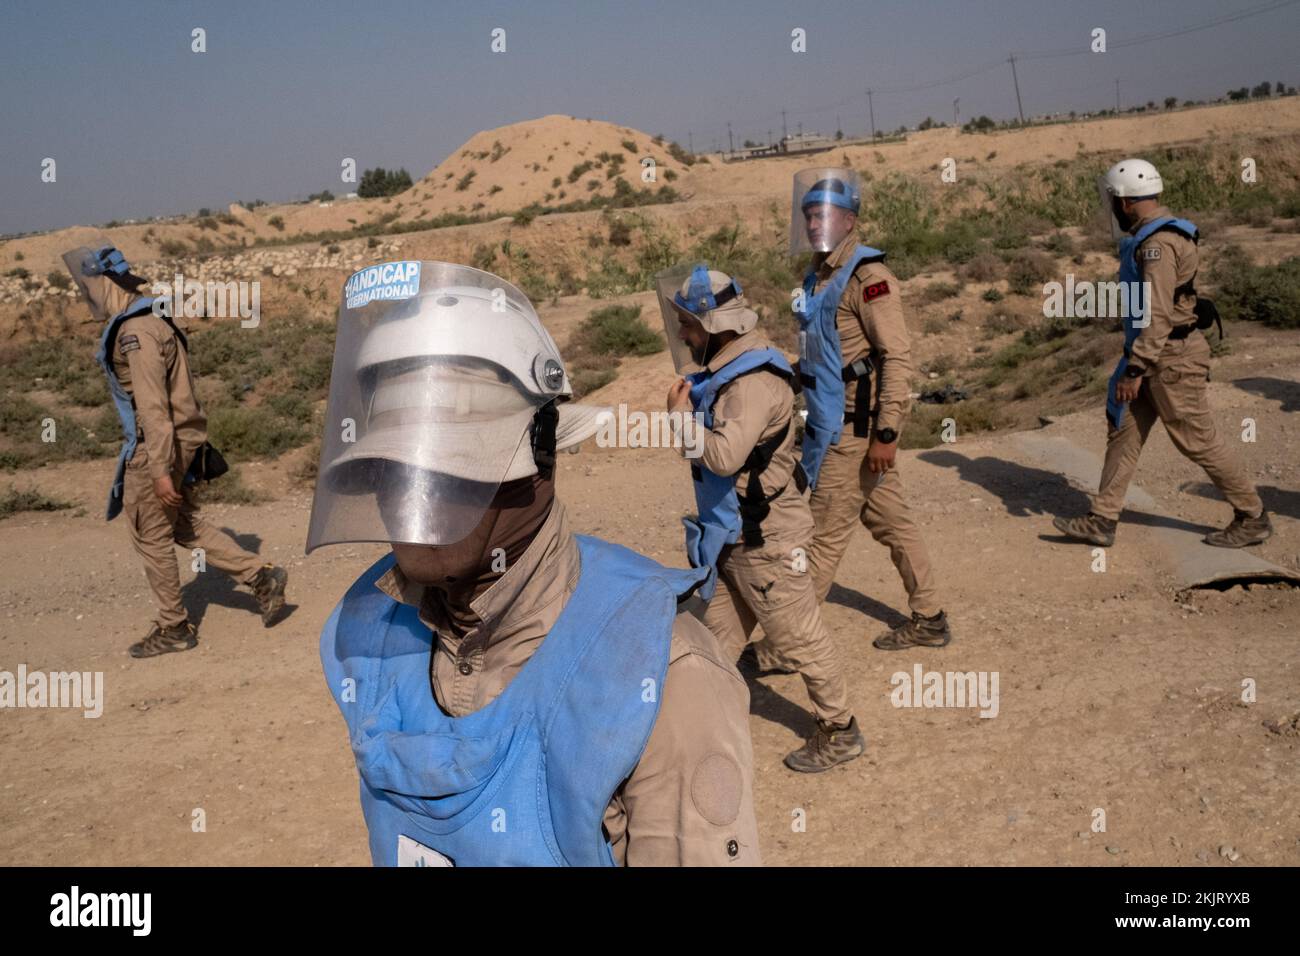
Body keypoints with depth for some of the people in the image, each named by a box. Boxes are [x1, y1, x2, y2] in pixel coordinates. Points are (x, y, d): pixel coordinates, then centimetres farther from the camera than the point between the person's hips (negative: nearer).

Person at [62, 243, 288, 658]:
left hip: (158, 447, -10)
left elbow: (153, 406, -25)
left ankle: (174, 628, 15)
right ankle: (262, 577, 15)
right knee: (184, 526, 17)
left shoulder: (136, 332, -20)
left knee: (150, 535, 4)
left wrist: (160, 471, -26)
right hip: (175, 442, 10)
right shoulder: (149, 319, 11)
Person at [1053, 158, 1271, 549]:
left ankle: (1252, 519, 16)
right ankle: (1102, 522, 13)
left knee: (1197, 440, 1)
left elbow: (1158, 315, -26)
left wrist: (1134, 369, -26)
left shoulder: (1158, 243, -21)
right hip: (1159, 355, 10)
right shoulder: (1154, 236, 11)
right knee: (1123, 430, 9)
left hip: (1172, 357, -10)